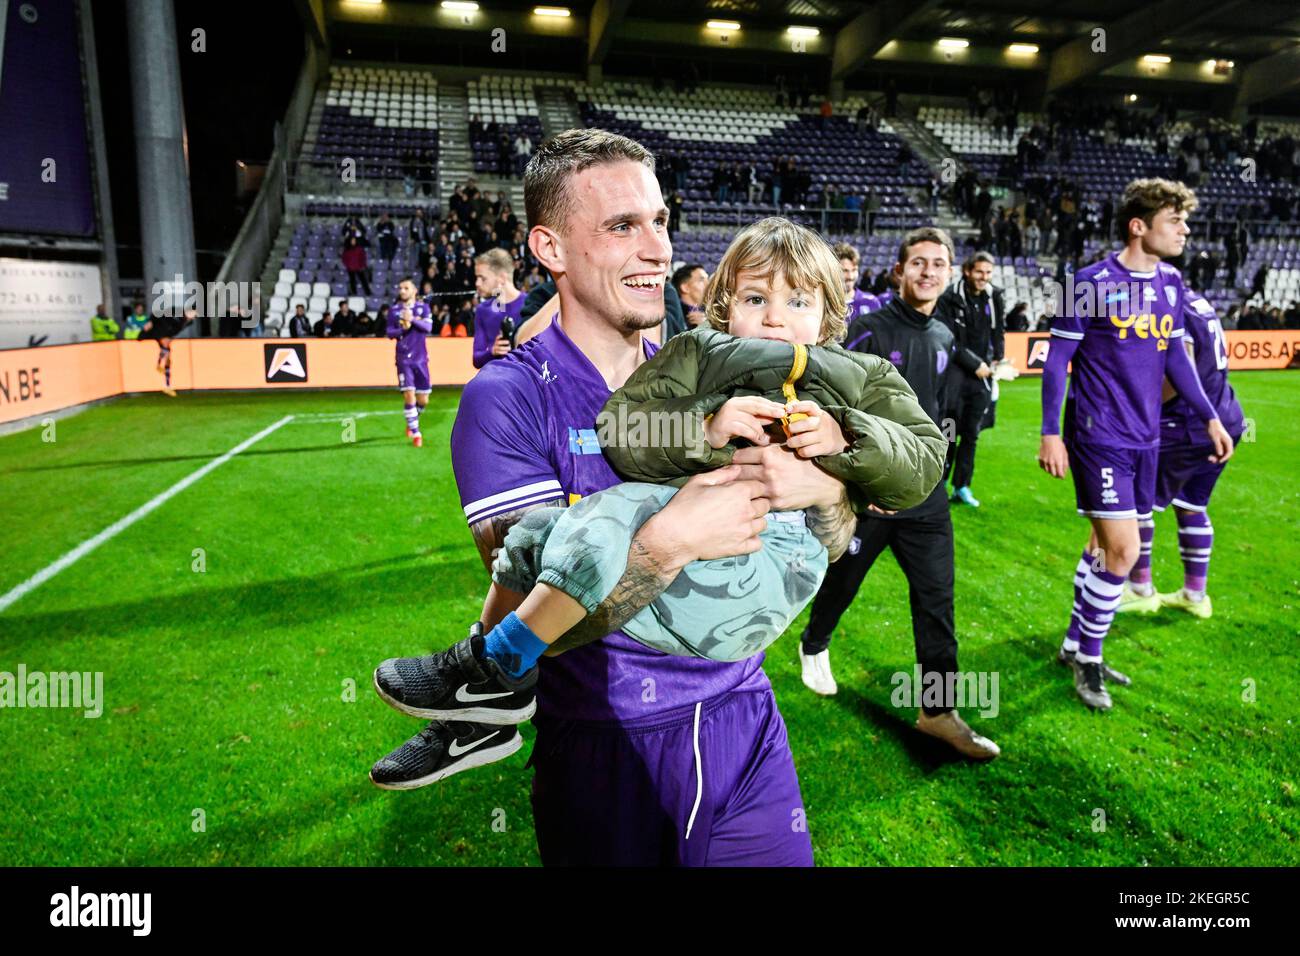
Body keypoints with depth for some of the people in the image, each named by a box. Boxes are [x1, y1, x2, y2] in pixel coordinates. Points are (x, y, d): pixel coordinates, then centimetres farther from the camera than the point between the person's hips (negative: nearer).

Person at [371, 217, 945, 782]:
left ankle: (500, 663, -11)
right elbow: (620, 431, 2)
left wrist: (844, 440, -12)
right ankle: (478, 718, 11)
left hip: (774, 556, -4)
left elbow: (924, 462, 6)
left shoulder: (861, 379, 16)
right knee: (535, 529, -6)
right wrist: (704, 429, -16)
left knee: (622, 510, -27)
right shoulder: (697, 355, 17)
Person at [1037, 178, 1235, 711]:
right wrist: (1050, 433, -13)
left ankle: (1074, 644, 29)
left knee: (1107, 543, 13)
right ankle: (1087, 660, 10)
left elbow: (1174, 355, 17)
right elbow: (1057, 359, -9)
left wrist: (1209, 417, 14)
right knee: (1123, 550, -9)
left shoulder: (1171, 284, 8)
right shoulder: (1092, 283, -11)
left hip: (1145, 437, 7)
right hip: (1099, 437, -7)